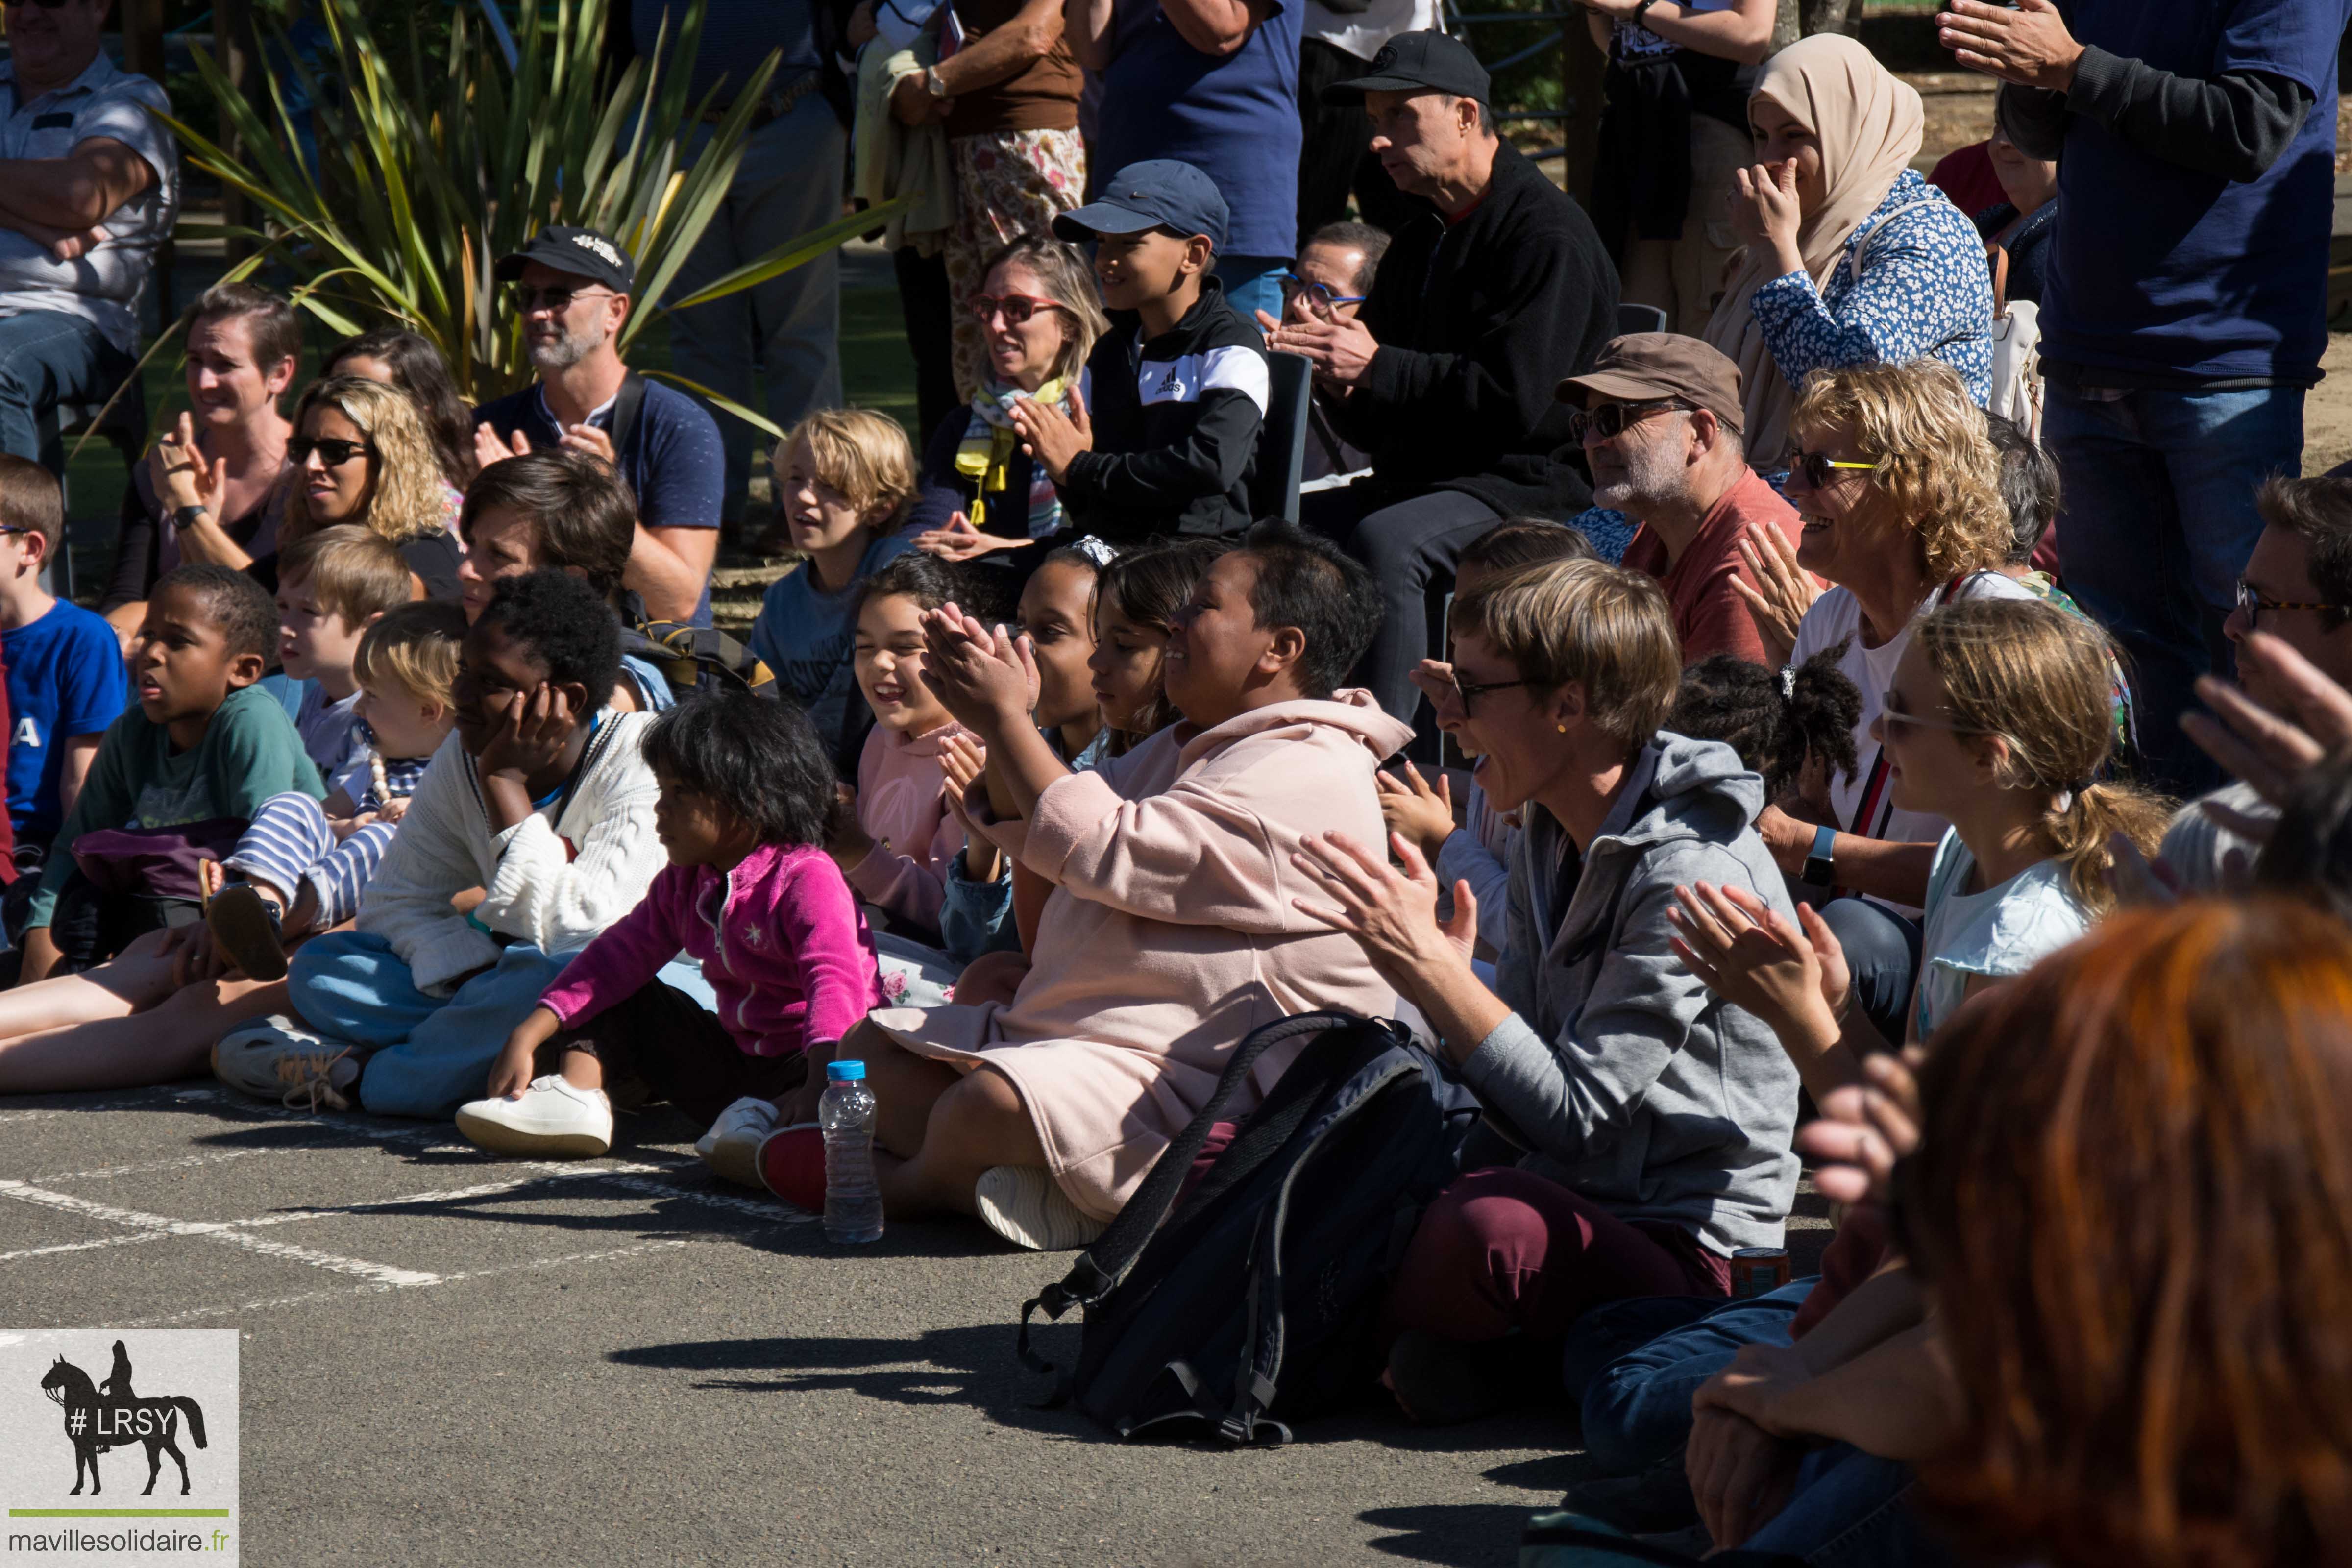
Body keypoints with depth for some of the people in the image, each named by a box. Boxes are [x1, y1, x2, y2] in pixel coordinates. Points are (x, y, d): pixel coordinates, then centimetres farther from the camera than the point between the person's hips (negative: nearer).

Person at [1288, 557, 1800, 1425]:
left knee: (1491, 1226, -39)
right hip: (1570, 1201, 8)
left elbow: (1570, 1116, -21)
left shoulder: (1691, 874, -19)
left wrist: (1427, 966, -22)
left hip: (1685, 1248, -8)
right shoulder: (1547, 837, 9)